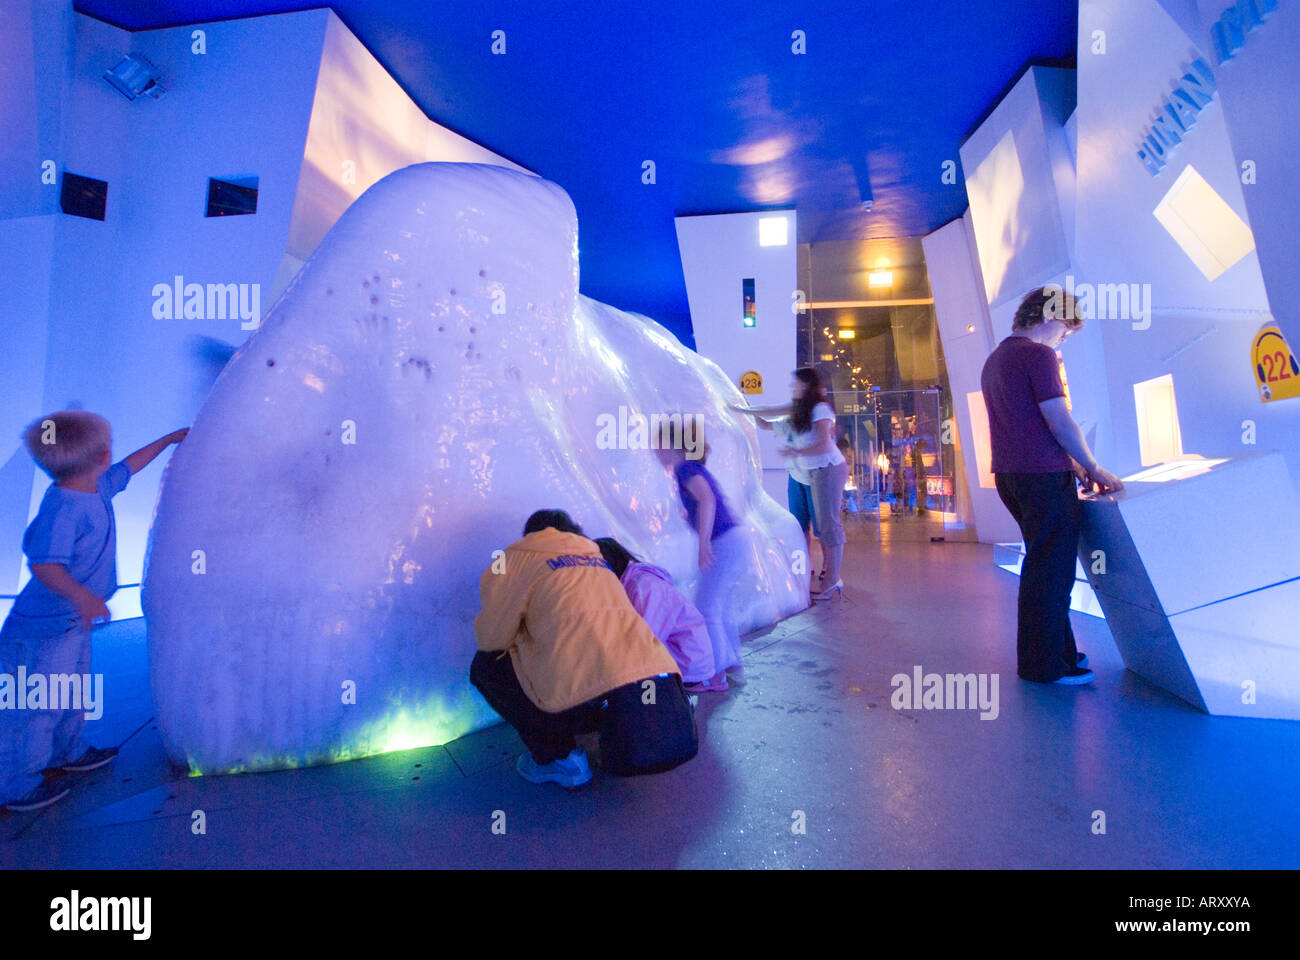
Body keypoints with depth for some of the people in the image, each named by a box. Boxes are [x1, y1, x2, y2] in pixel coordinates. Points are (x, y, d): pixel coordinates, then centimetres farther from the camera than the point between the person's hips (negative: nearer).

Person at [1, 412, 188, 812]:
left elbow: (129, 466, 18)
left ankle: (68, 752, 46)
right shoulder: (61, 509, -30)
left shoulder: (97, 488, -2)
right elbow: (44, 565, -39)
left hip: (72, 622, 10)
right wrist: (81, 594, -53)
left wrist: (170, 438, 27)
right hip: (43, 631, -10)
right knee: (38, 707, 6)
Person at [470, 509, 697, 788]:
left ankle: (560, 759, 13)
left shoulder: (519, 558, 12)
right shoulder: (598, 560, 30)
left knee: (487, 666, 18)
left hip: (590, 696, -7)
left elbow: (491, 638, 9)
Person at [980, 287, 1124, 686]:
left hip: (1010, 474, 9)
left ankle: (1059, 651, 26)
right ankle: (1044, 664, 4)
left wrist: (1072, 464, 19)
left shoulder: (994, 360, 19)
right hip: (1043, 475, -9)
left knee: (1043, 566, 17)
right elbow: (1060, 422, -13)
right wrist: (1092, 467, 0)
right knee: (1050, 572, -3)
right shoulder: (1039, 355, -9)